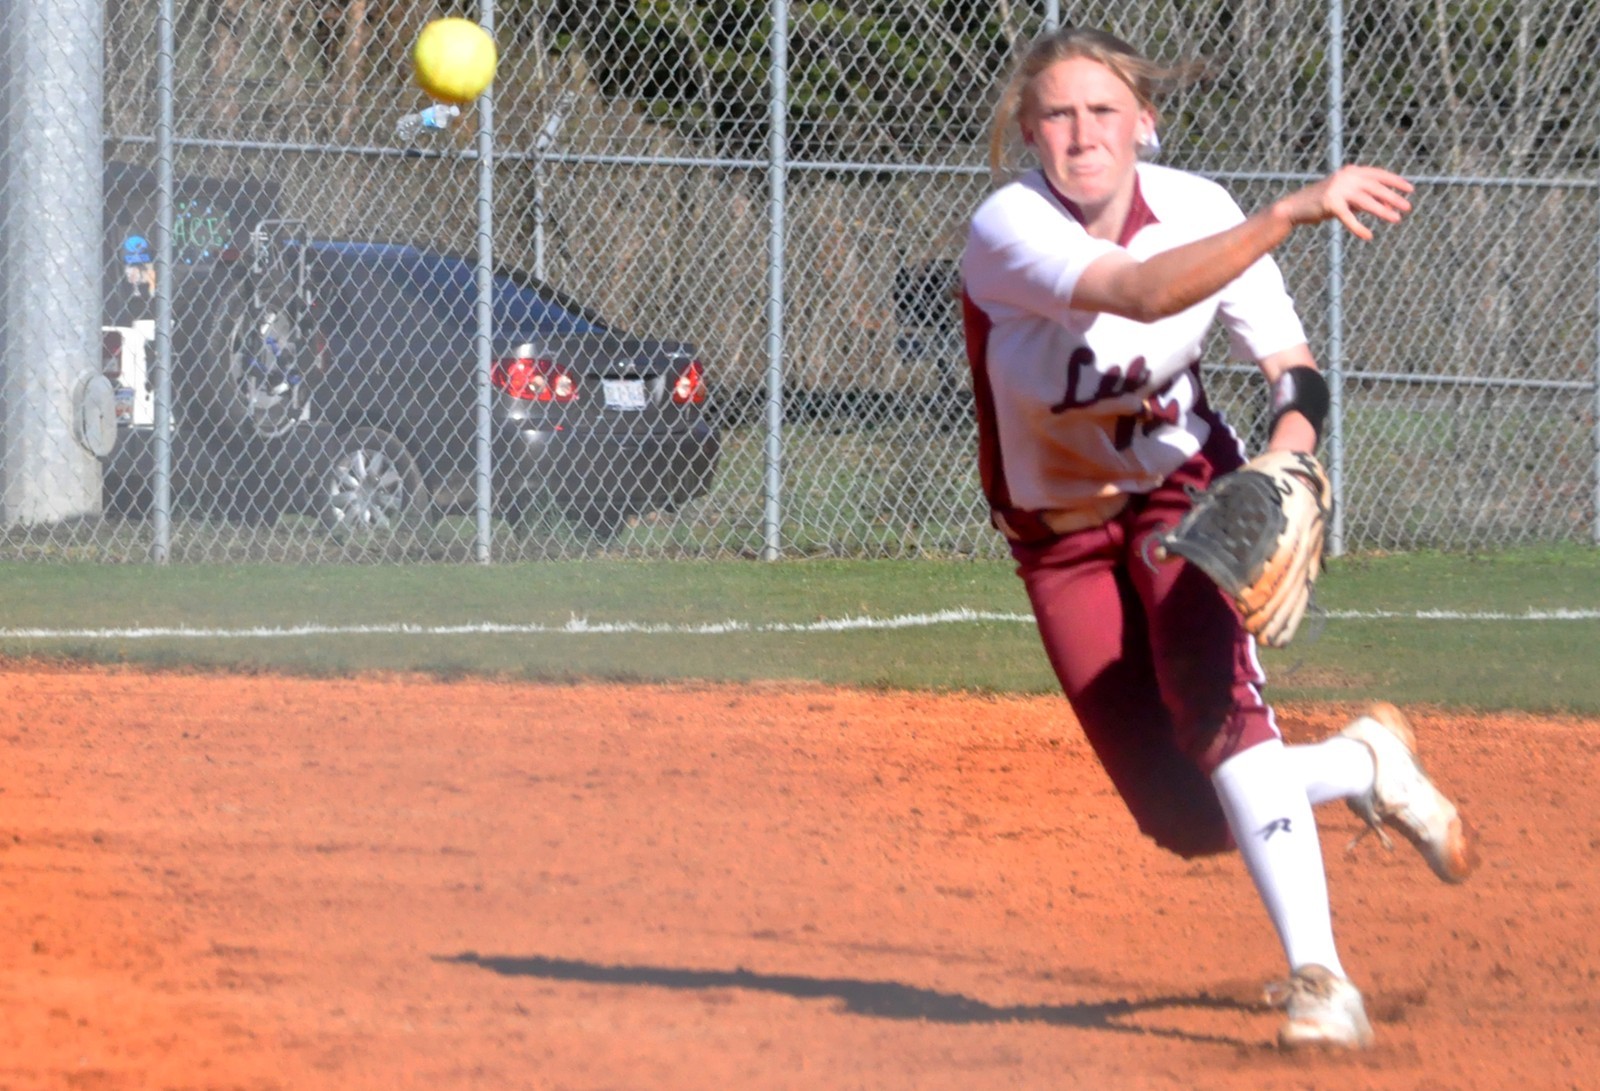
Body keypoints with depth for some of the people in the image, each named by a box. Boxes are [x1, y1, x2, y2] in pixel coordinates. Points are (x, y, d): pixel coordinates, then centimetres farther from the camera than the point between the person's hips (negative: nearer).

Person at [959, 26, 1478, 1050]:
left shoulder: (1195, 208, -15)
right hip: (1063, 531, 0)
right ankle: (1363, 765, 25)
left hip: (1185, 491, 0)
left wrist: (1282, 470, -29)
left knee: (1211, 697, -29)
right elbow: (1141, 292, -44)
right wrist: (1293, 213, -53)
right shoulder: (1007, 229, -26)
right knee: (1191, 821, -5)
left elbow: (1294, 369, -8)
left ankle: (1318, 977, -27)